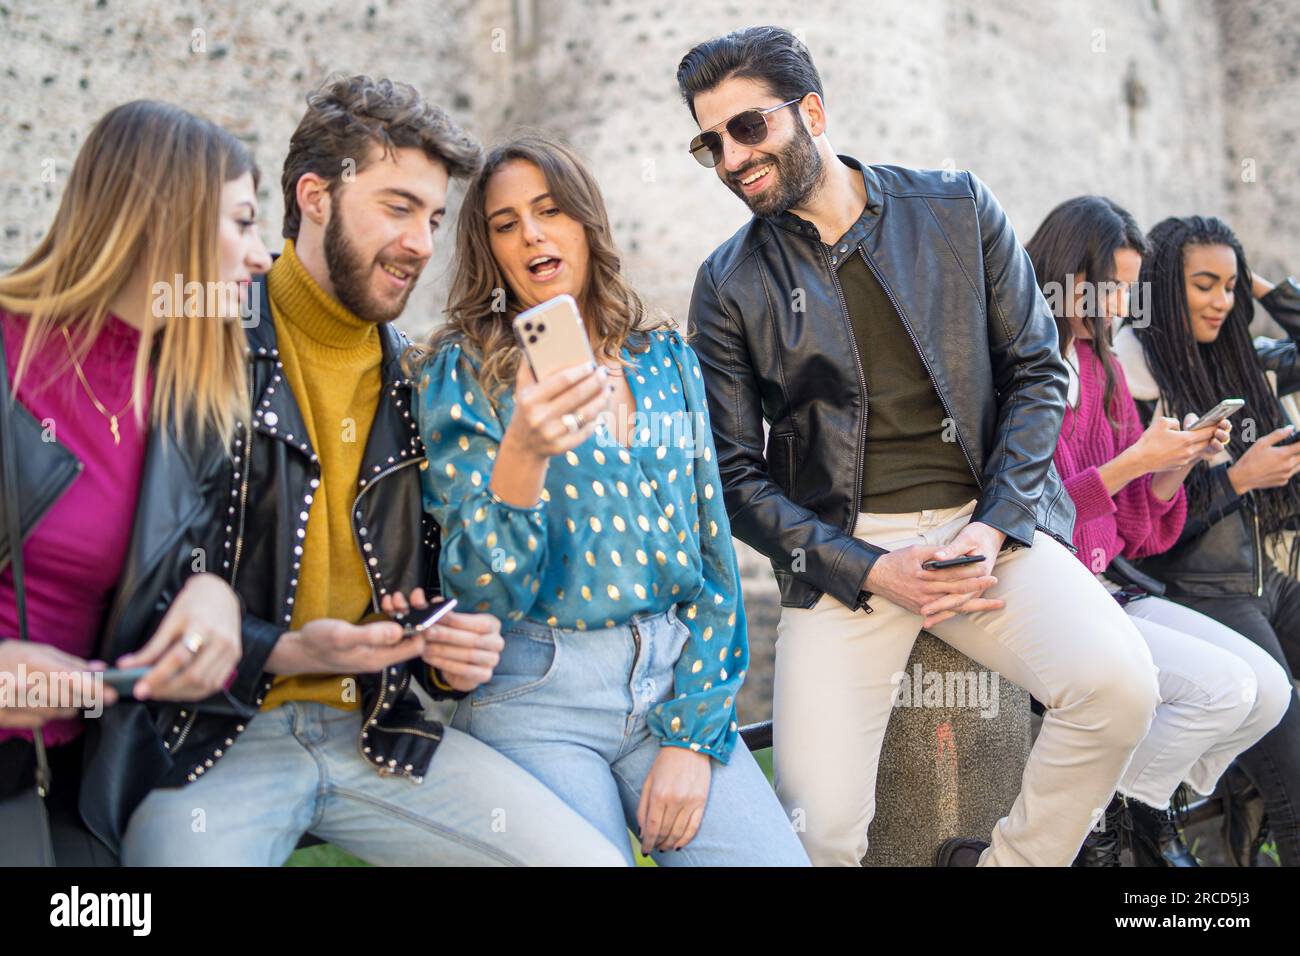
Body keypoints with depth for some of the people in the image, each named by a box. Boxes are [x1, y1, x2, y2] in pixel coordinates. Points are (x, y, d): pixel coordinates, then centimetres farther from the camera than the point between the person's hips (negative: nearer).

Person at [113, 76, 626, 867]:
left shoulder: (417, 385, 11)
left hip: (376, 734, 5)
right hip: (215, 734, -4)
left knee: (593, 857, -9)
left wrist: (453, 656, -2)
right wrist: (283, 652, -19)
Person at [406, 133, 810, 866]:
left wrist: (694, 733, -2)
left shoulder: (666, 360, 8)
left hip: (674, 679, 3)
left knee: (777, 855, -10)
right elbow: (484, 587, -10)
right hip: (536, 699, -2)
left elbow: (714, 553, 6)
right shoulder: (462, 374, -1)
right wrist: (523, 454, -28)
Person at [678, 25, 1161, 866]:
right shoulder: (729, 284, 4)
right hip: (843, 553, -1)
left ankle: (1006, 859, 2)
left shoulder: (958, 208, 7)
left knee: (1120, 684, -24)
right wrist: (870, 571, -10)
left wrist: (993, 527, -8)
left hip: (988, 522, 2)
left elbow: (1038, 370, 7)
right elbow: (737, 476, 3)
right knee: (819, 827, -18)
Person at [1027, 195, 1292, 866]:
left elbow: (1136, 530, 15)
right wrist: (1136, 460, -17)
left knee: (1269, 689, -3)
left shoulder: (1100, 368, 15)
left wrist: (1177, 467, -4)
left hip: (1109, 585, 8)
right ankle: (1102, 829, 1)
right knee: (1222, 685, -18)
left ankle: (1146, 816, 15)